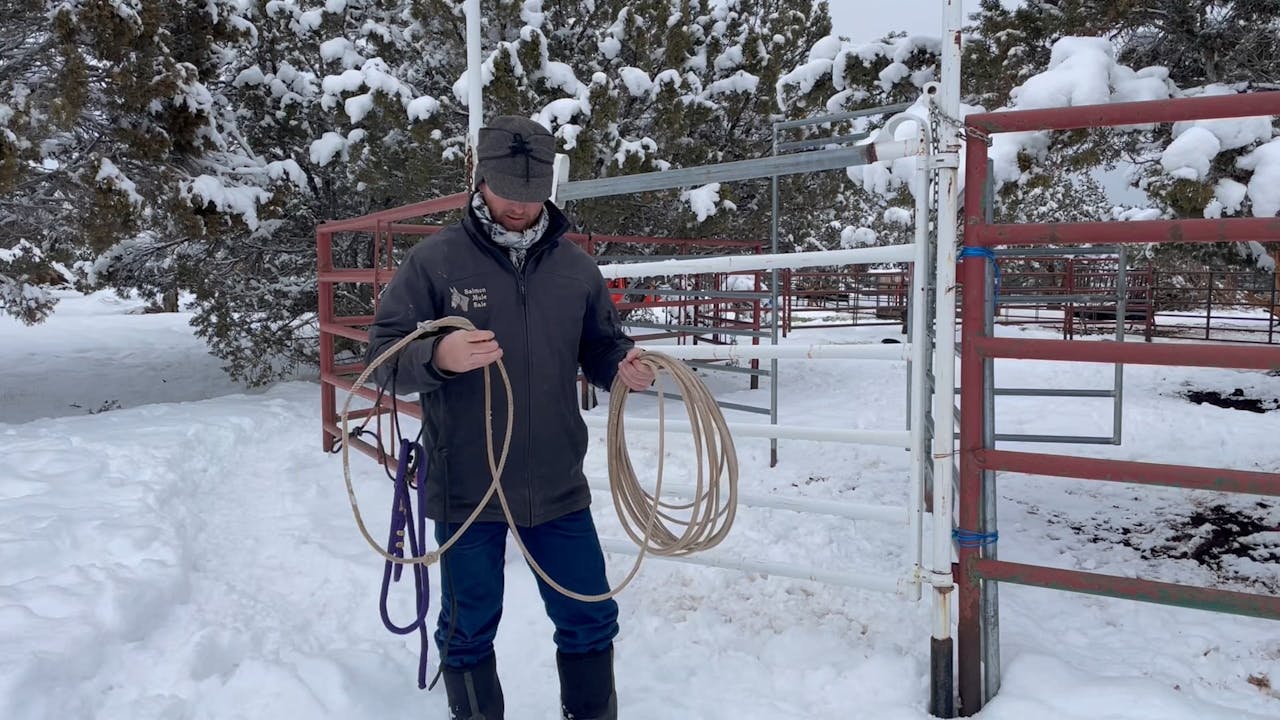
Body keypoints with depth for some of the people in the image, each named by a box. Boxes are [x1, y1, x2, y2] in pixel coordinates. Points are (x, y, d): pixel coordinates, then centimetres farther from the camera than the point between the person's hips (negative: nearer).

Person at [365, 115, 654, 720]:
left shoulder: (575, 266, 4)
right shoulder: (435, 260, -6)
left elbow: (601, 348, 12)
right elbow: (383, 354, -7)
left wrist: (625, 368, -11)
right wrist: (438, 357, -28)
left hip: (558, 489, 3)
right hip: (466, 493, -2)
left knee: (591, 621, 15)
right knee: (469, 631, 15)